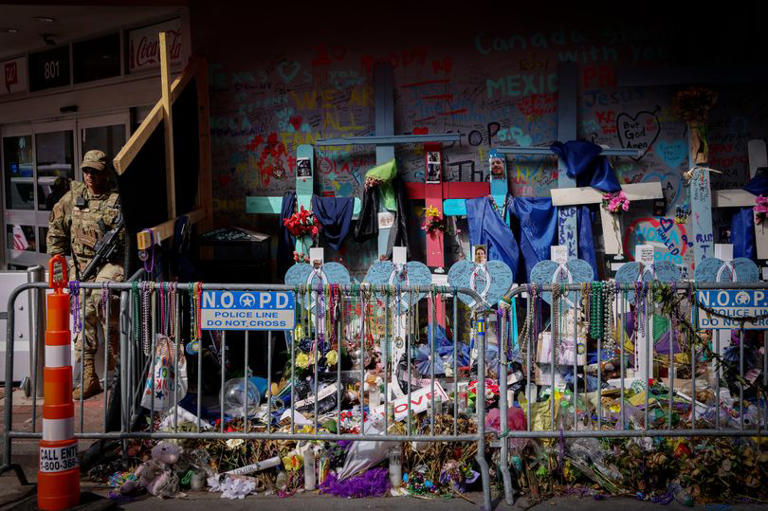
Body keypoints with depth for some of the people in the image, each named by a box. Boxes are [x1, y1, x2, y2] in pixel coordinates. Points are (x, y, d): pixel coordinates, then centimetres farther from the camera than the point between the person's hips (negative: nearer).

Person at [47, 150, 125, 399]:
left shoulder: (118, 199, -3)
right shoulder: (73, 196, 8)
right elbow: (56, 226, 18)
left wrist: (117, 234, -14)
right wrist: (57, 257, 15)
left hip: (111, 262, -4)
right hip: (81, 265, 4)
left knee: (102, 295, -32)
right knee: (84, 318, 3)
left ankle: (116, 346, -8)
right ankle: (88, 378, 10)